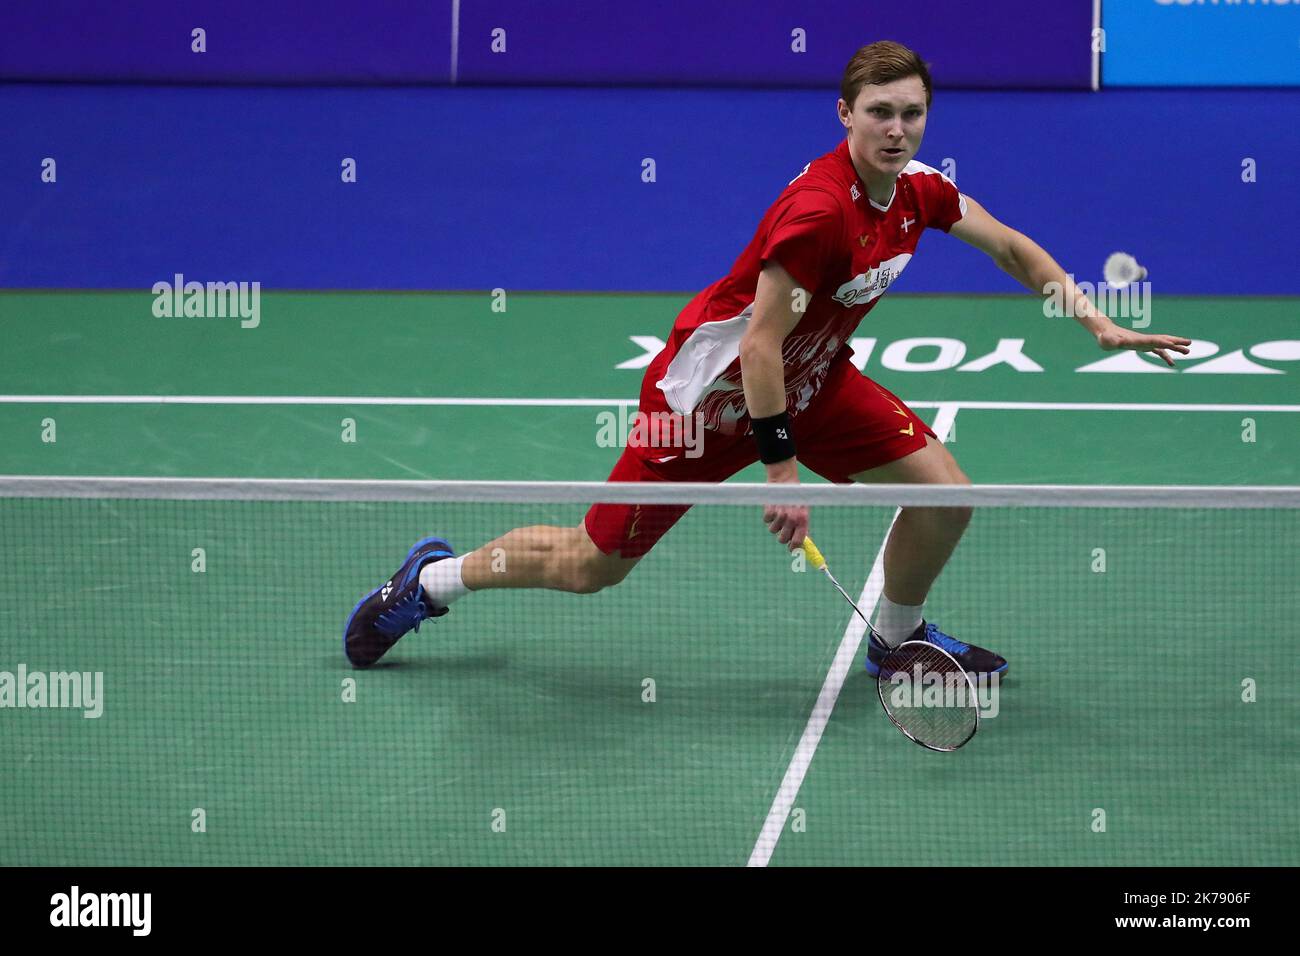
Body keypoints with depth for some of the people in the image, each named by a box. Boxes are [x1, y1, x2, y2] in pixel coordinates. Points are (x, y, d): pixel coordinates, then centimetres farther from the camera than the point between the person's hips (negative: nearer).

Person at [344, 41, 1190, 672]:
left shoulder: (919, 192, -8)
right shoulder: (818, 211, -33)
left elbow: (1012, 248, 10)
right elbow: (760, 346, -30)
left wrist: (1098, 321, 4)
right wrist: (781, 467, -27)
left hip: (812, 379, 7)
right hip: (711, 390, -7)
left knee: (946, 494, -5)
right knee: (590, 566, 0)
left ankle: (896, 639, 23)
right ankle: (433, 580, 26)